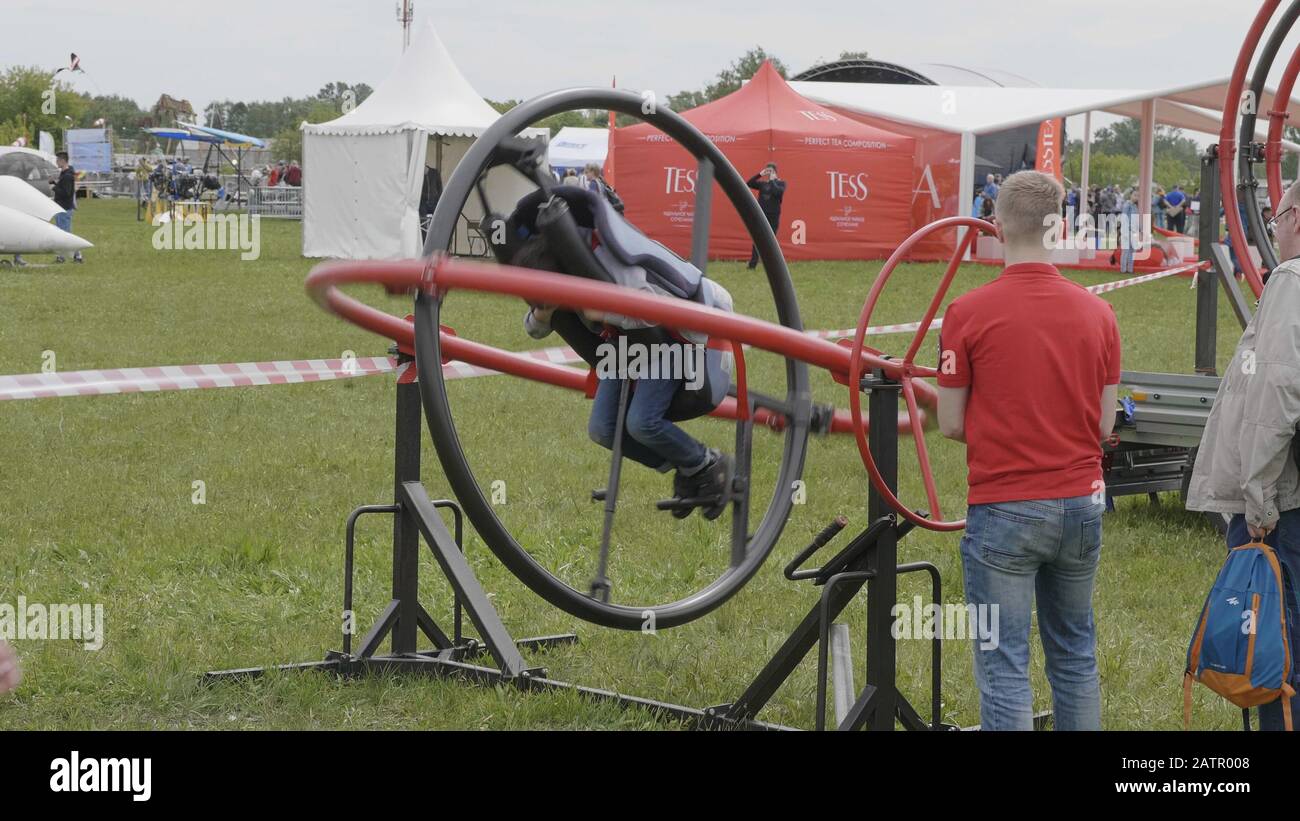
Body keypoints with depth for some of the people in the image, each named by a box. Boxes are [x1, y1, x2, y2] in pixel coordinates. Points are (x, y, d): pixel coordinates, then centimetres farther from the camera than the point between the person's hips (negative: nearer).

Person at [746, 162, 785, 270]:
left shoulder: (781, 183, 3)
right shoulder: (762, 183, 12)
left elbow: (777, 191, -17)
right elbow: (749, 184, 1)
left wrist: (772, 180, -7)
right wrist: (760, 175, -4)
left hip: (773, 216, -3)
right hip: (761, 215, 3)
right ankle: (752, 265, -1)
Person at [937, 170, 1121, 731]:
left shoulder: (968, 313, -10)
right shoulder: (1098, 313, 0)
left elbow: (951, 425, -4)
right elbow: (1104, 423, 5)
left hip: (1003, 511, -4)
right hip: (1081, 503, 4)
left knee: (1004, 666, 1)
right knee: (1075, 654, 17)